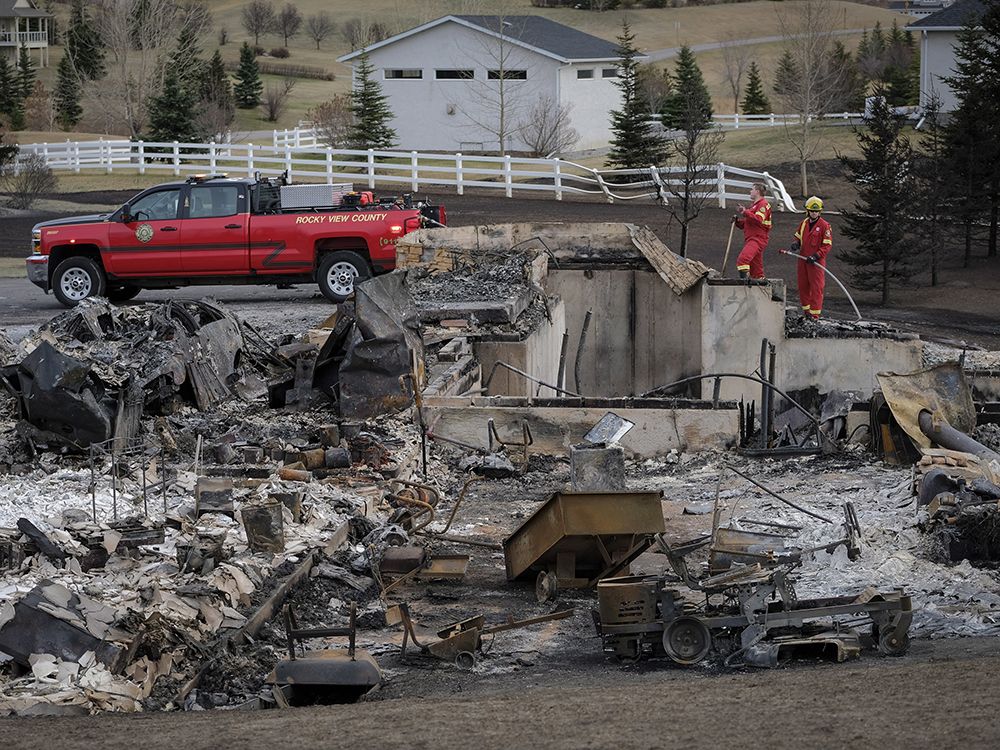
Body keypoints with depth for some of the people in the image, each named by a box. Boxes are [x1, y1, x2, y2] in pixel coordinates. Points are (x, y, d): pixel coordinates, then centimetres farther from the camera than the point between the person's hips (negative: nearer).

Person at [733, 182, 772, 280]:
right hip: (750, 239, 10)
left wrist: (745, 212, -25)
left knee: (742, 258, -30)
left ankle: (744, 277, -40)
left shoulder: (763, 204, -4)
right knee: (756, 270, 11)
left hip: (758, 239, -10)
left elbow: (758, 220, -21)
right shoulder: (753, 205, 27)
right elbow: (746, 224, 31)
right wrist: (737, 221, 12)